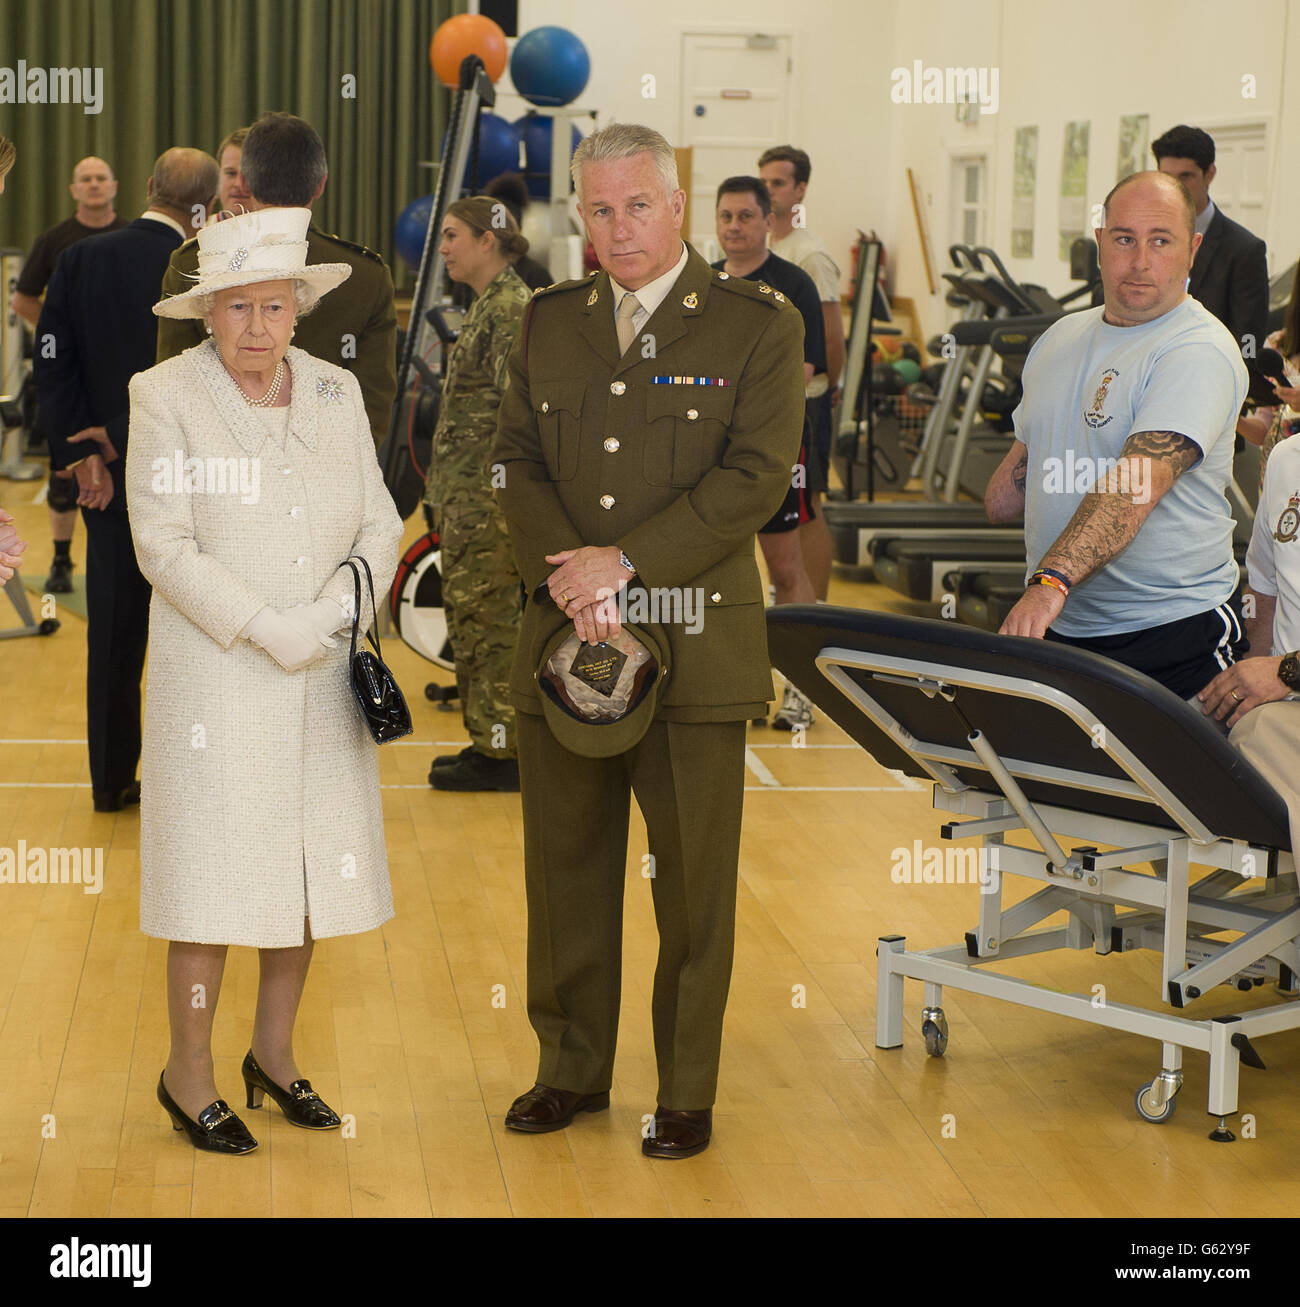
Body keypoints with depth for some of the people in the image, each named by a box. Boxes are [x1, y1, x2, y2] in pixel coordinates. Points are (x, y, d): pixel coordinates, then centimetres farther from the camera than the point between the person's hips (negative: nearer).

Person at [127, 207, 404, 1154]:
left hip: (325, 681, 5)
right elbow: (164, 545, -12)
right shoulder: (166, 397, -6)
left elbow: (380, 524, 5)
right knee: (215, 870, -2)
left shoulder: (336, 393, 7)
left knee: (316, 861, 9)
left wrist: (336, 610, -12)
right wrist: (267, 631, -17)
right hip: (216, 677, -5)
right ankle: (189, 1074, 13)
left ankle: (274, 1054, 26)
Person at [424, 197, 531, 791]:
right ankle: (487, 740, 20)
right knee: (468, 615, 13)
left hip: (489, 494, -10)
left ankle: (500, 754, 2)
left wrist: (500, 500, -21)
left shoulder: (511, 308, -14)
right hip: (465, 494, 10)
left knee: (486, 618, -5)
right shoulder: (487, 305, 16)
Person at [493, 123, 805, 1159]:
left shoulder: (759, 325, -1)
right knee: (565, 869, 11)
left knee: (693, 885, 3)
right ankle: (572, 1069, 26)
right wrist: (567, 578, -11)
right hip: (564, 642, 4)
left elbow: (757, 475, -11)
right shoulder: (549, 323, 12)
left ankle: (688, 1092, 16)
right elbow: (519, 460, 7)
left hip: (696, 644, -4)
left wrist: (625, 562, -16)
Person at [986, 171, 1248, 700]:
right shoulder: (1059, 338, 10)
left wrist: (1052, 581, -42)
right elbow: (1022, 461, 20)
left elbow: (1136, 483, -30)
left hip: (1171, 635, -6)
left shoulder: (1200, 352, -16)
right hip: (1057, 630, 7)